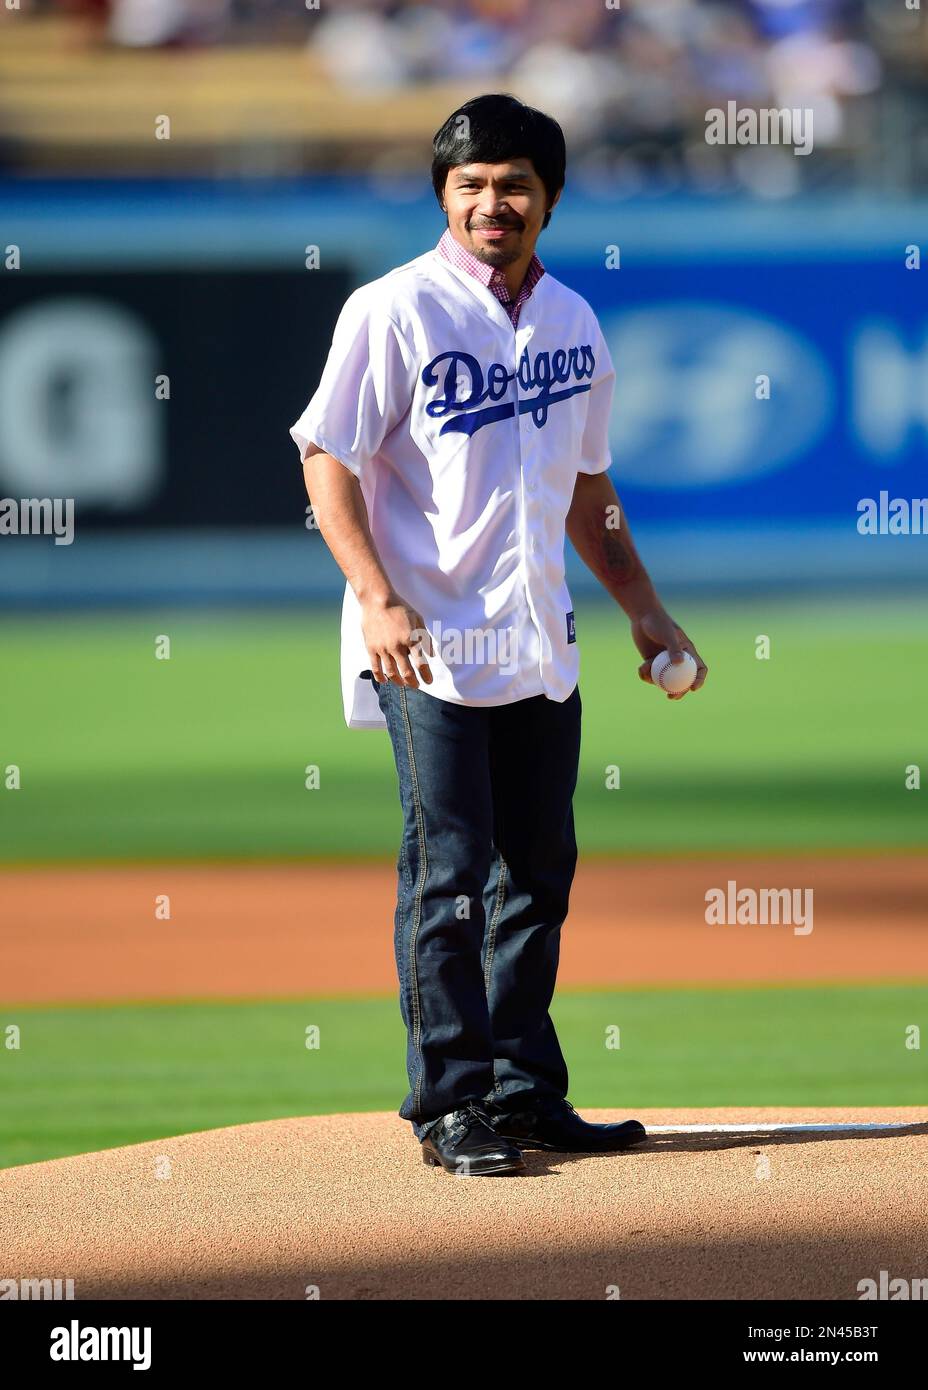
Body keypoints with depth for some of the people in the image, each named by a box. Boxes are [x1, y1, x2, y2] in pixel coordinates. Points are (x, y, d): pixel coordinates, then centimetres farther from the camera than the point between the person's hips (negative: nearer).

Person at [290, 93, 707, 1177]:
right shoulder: (395, 311, -8)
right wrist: (378, 598, -20)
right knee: (449, 877, -5)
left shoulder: (572, 321, 11)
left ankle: (526, 1091, 19)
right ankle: (451, 1105, 0)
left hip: (541, 651, 6)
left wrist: (642, 606, 17)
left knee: (538, 874, 10)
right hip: (429, 649, -6)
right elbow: (329, 460, -10)